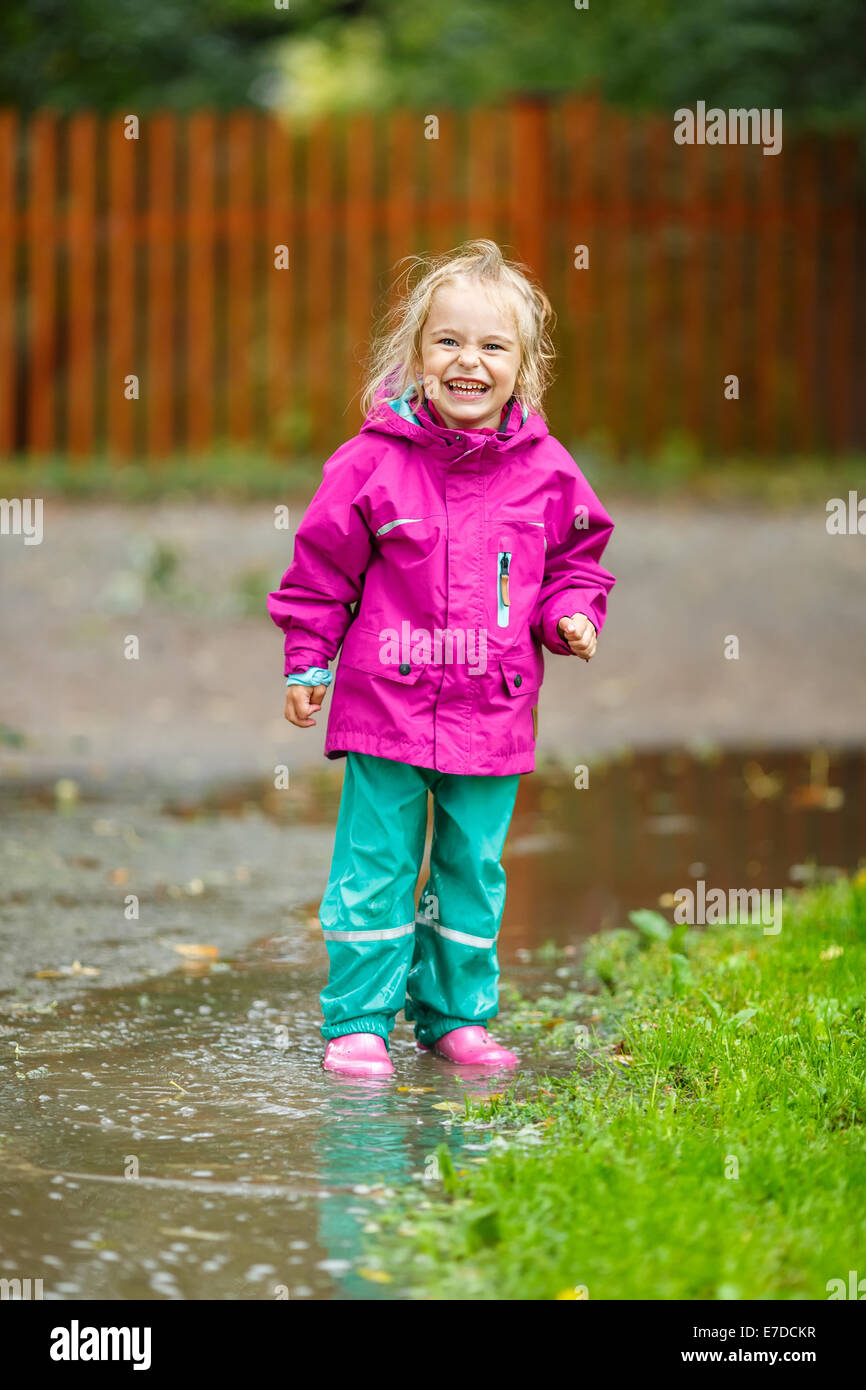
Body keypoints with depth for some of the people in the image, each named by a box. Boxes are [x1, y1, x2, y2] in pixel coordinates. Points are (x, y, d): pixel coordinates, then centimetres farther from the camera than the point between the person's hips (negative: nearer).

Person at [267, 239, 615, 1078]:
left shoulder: (545, 471, 0)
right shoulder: (373, 461, -7)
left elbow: (576, 561, 14)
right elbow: (322, 567, 2)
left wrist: (572, 617, -5)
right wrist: (307, 663, 3)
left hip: (493, 717, 3)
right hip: (386, 704, -3)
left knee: (474, 869, 13)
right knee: (375, 867, 2)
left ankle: (456, 1015, 26)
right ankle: (358, 1022, 10)